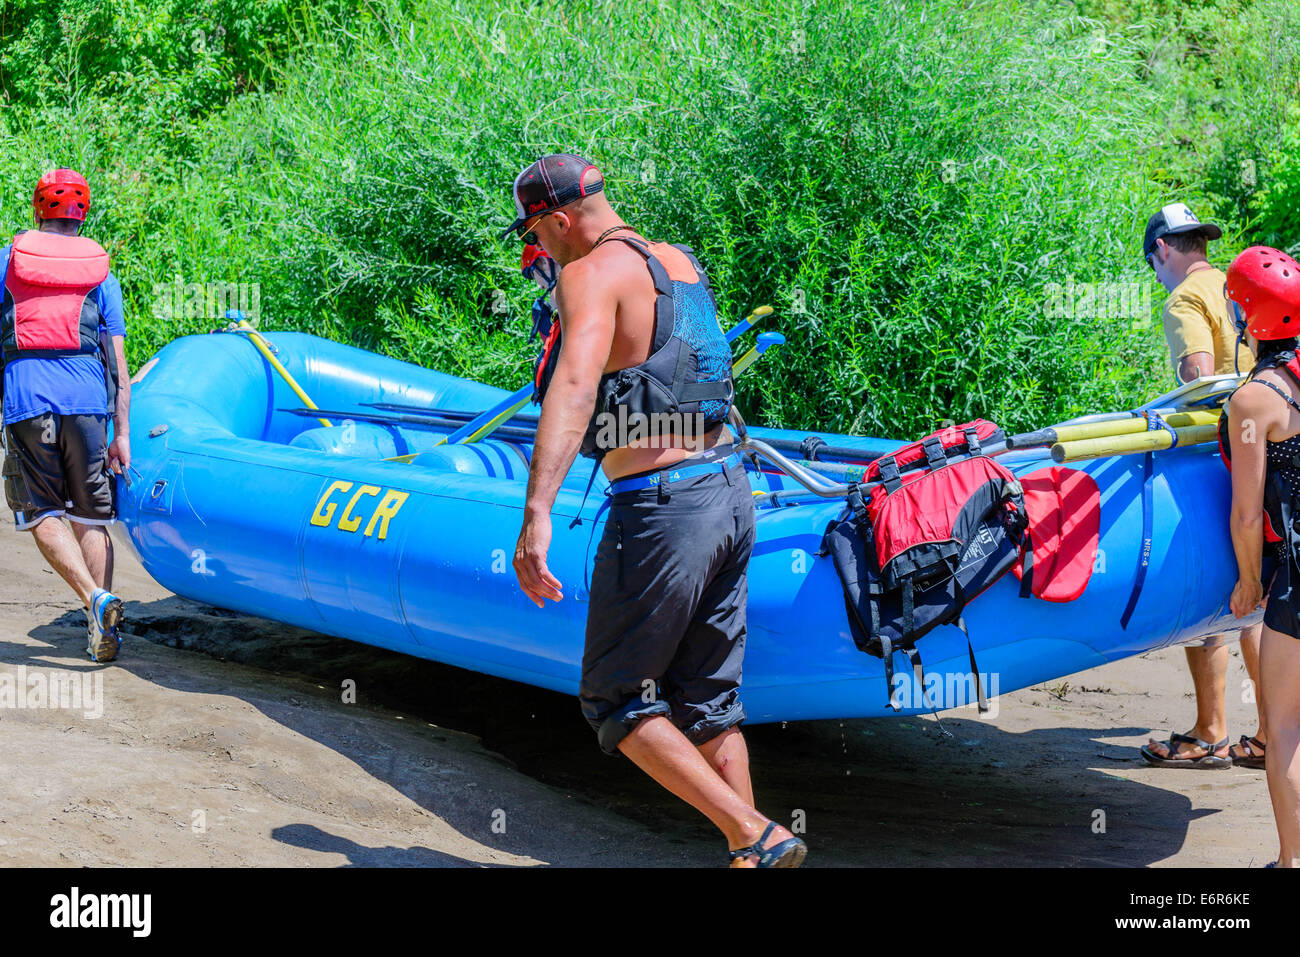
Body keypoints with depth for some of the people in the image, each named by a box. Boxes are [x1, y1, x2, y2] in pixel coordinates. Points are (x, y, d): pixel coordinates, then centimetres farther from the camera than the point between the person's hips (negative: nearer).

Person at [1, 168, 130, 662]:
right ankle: (101, 633, 5)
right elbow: (118, 361, 9)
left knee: (43, 515, 3)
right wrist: (122, 434, 9)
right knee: (91, 516, 9)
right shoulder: (101, 273, 13)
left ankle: (95, 599, -18)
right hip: (86, 398, 2)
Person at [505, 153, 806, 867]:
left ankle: (758, 836, -4)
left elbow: (575, 385, -29)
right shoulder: (681, 262, 15)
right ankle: (747, 857, 15)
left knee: (614, 701, 4)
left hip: (660, 512, -8)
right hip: (730, 494, 9)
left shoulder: (593, 274, -11)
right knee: (708, 702, 16)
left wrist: (536, 512, -39)